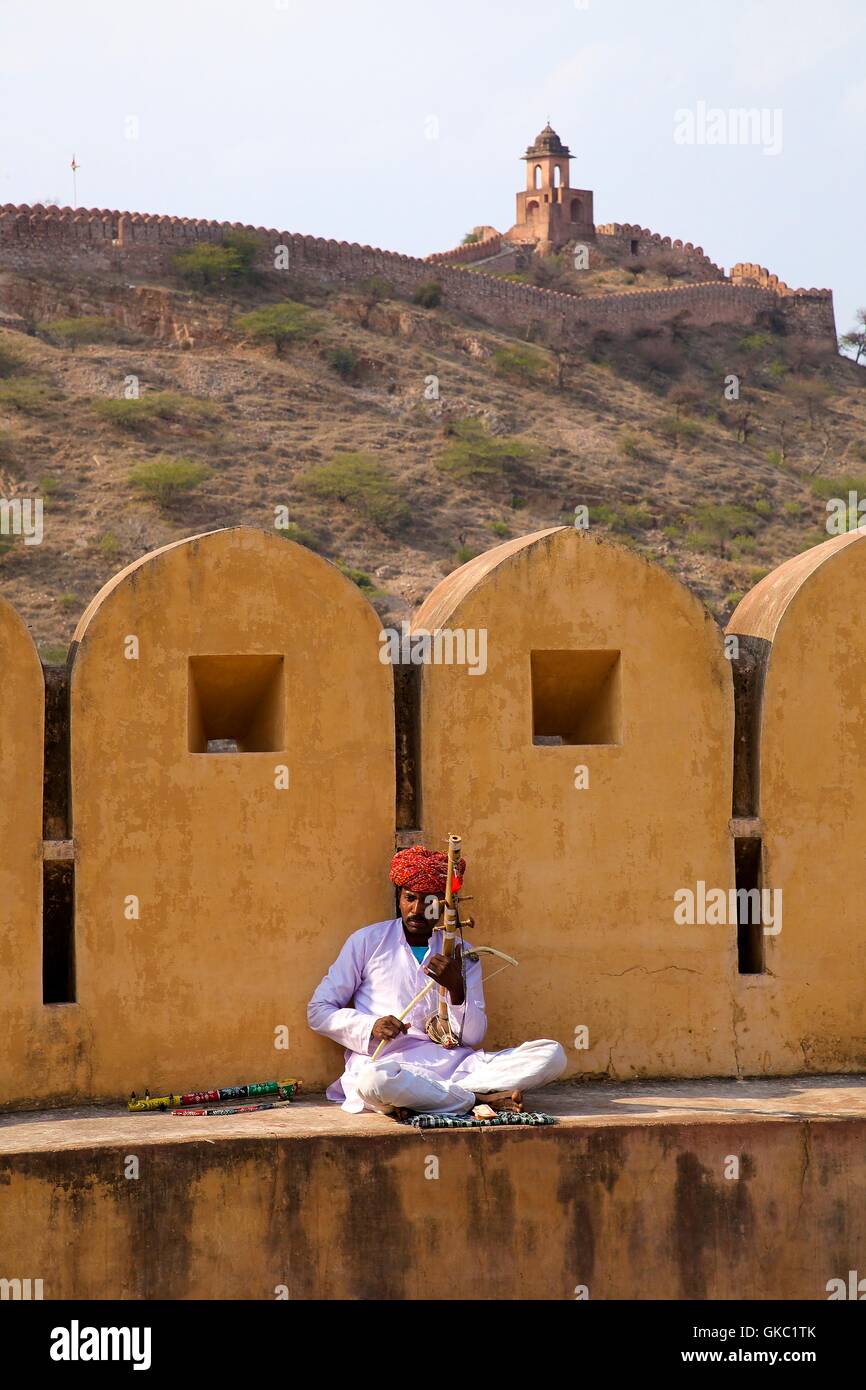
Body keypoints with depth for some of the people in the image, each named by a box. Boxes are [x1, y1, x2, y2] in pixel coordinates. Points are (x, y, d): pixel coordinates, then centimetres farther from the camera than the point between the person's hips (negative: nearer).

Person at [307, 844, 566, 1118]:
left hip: (450, 1061, 4)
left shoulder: (461, 954, 17)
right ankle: (482, 1099, -22)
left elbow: (473, 1037, 9)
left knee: (551, 1054, -16)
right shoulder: (367, 941, 10)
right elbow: (318, 1012, 9)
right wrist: (370, 1028, -9)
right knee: (376, 1081, -43)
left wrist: (456, 988, -9)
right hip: (385, 1061, -4)